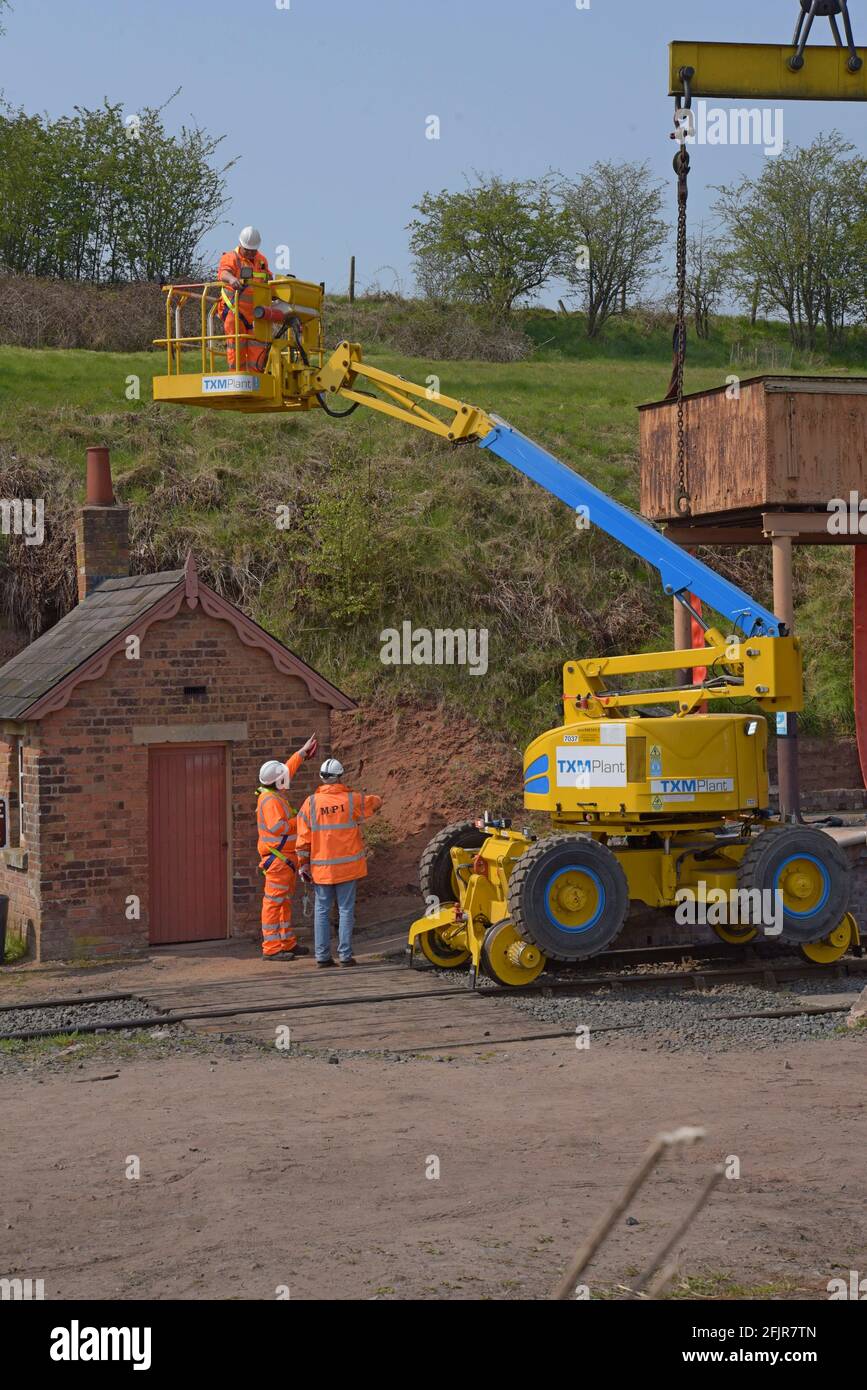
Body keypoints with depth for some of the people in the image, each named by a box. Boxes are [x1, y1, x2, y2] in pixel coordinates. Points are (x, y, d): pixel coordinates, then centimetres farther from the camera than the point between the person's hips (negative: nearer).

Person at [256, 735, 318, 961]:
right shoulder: (270, 801, -19)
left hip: (286, 858, 11)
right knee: (274, 902, -9)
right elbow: (276, 826, -30)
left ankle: (287, 943, 21)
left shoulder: (276, 794, 11)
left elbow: (289, 768, 27)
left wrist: (303, 752, 34)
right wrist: (298, 821, -17)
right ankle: (271, 948, -8)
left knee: (285, 901, 15)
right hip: (277, 858, -11)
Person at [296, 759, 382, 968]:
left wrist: (303, 864, 7)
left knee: (322, 910, 8)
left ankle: (322, 955, 7)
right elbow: (376, 802, 14)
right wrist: (377, 800, 37)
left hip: (321, 867, 1)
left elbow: (303, 837, -1)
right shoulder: (353, 800, -6)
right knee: (346, 910, 4)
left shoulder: (311, 803, -3)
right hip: (347, 867, -1)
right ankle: (345, 954, 2)